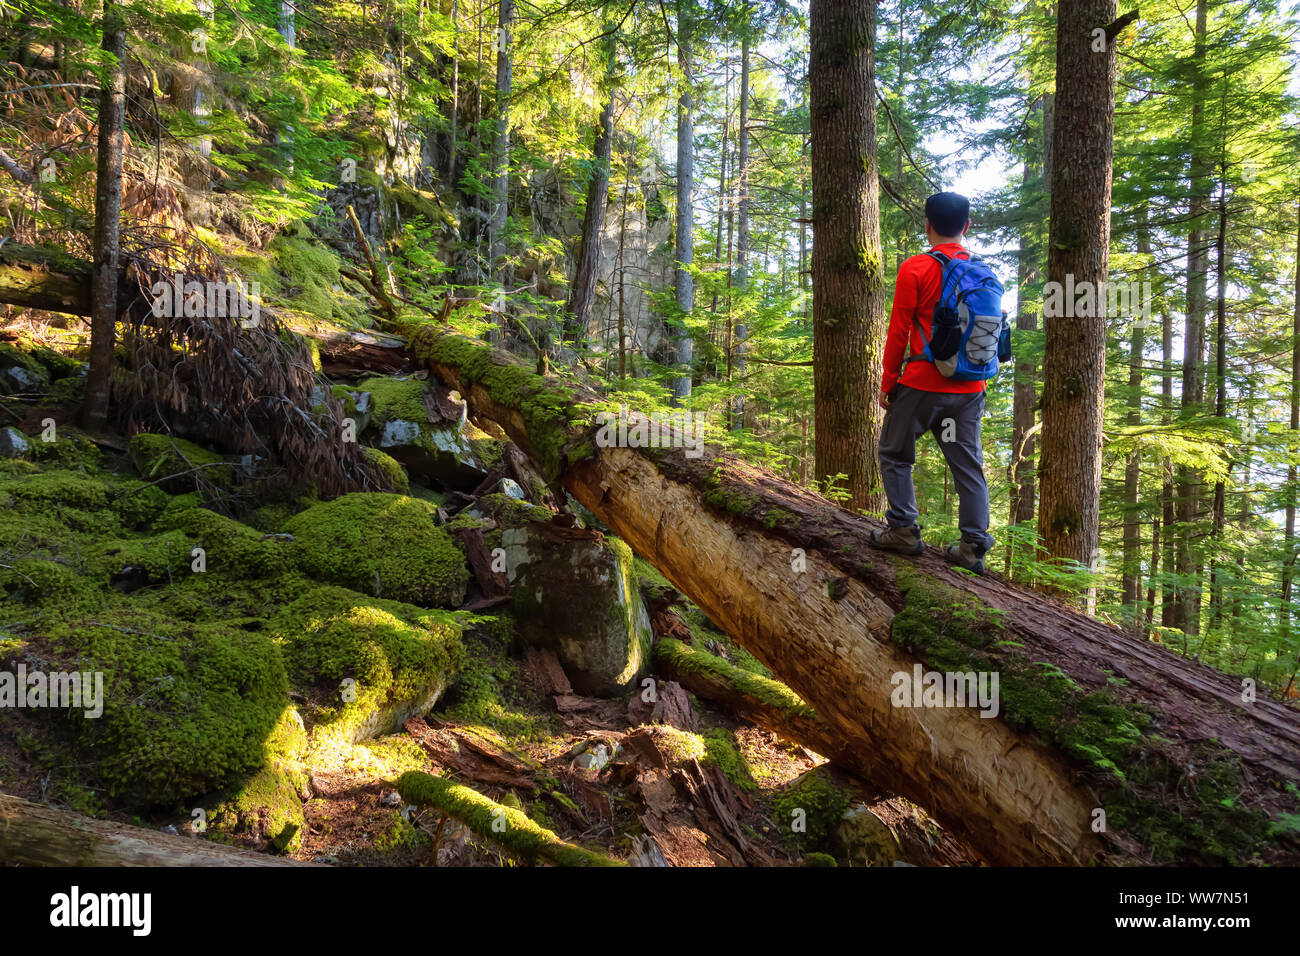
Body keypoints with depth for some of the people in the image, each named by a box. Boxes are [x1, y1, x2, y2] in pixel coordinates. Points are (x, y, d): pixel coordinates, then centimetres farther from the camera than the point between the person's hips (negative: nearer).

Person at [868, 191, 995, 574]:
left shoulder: (915, 269, -7)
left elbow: (898, 332, -8)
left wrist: (887, 382, 0)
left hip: (922, 384, -5)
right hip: (969, 388, 5)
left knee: (895, 454, 12)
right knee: (968, 465, 7)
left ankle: (904, 529, 11)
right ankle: (974, 546, 9)